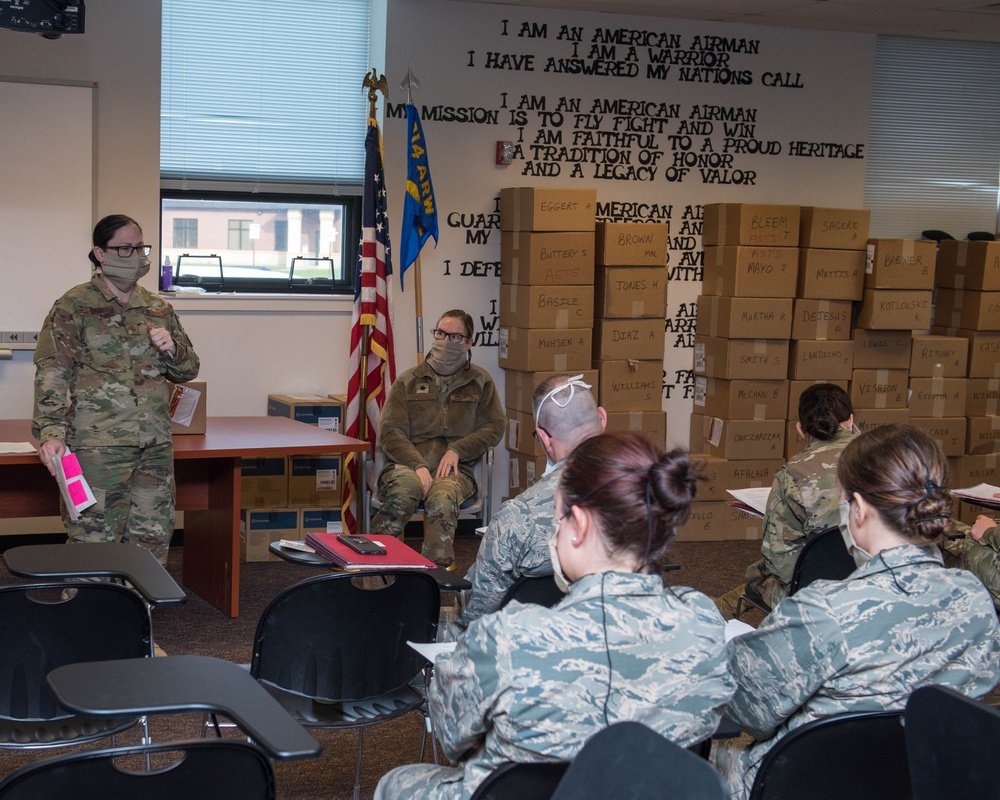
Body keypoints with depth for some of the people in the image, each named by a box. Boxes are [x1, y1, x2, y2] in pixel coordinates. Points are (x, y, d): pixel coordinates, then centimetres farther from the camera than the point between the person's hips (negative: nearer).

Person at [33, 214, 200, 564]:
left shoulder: (158, 309, 14)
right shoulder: (74, 306, -2)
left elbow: (188, 370, 21)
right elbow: (52, 374, -7)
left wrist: (172, 350, -2)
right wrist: (50, 432, -18)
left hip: (156, 445, 6)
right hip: (98, 446, -5)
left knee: (153, 542, 10)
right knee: (95, 540, -3)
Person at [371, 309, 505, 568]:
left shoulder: (480, 382, 17)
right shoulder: (409, 381, 15)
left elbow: (495, 426, 12)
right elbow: (390, 432, 6)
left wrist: (457, 450, -5)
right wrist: (418, 466, -13)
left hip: (453, 470, 0)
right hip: (407, 464, 0)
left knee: (442, 500, -38)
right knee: (405, 488, -38)